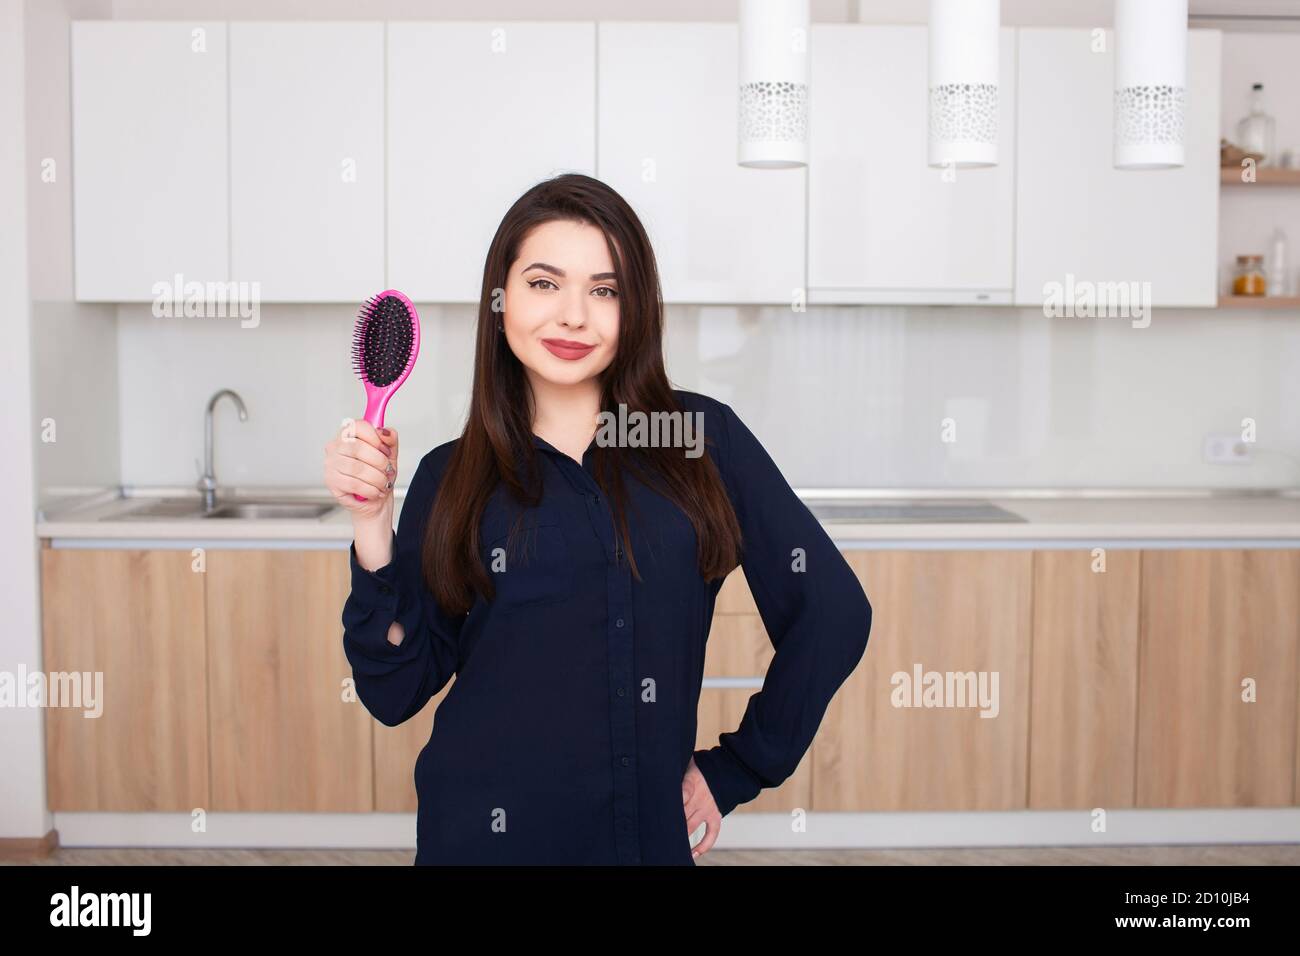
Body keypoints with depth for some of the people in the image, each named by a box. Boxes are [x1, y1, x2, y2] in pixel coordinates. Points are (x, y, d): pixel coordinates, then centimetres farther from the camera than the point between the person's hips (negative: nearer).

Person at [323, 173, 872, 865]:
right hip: (483, 834, 0)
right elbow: (395, 693, -3)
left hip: (651, 834, 0)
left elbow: (832, 612, -3)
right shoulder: (450, 478, 0)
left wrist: (735, 771, 0)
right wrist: (372, 521, -12)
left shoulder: (703, 439, -4)